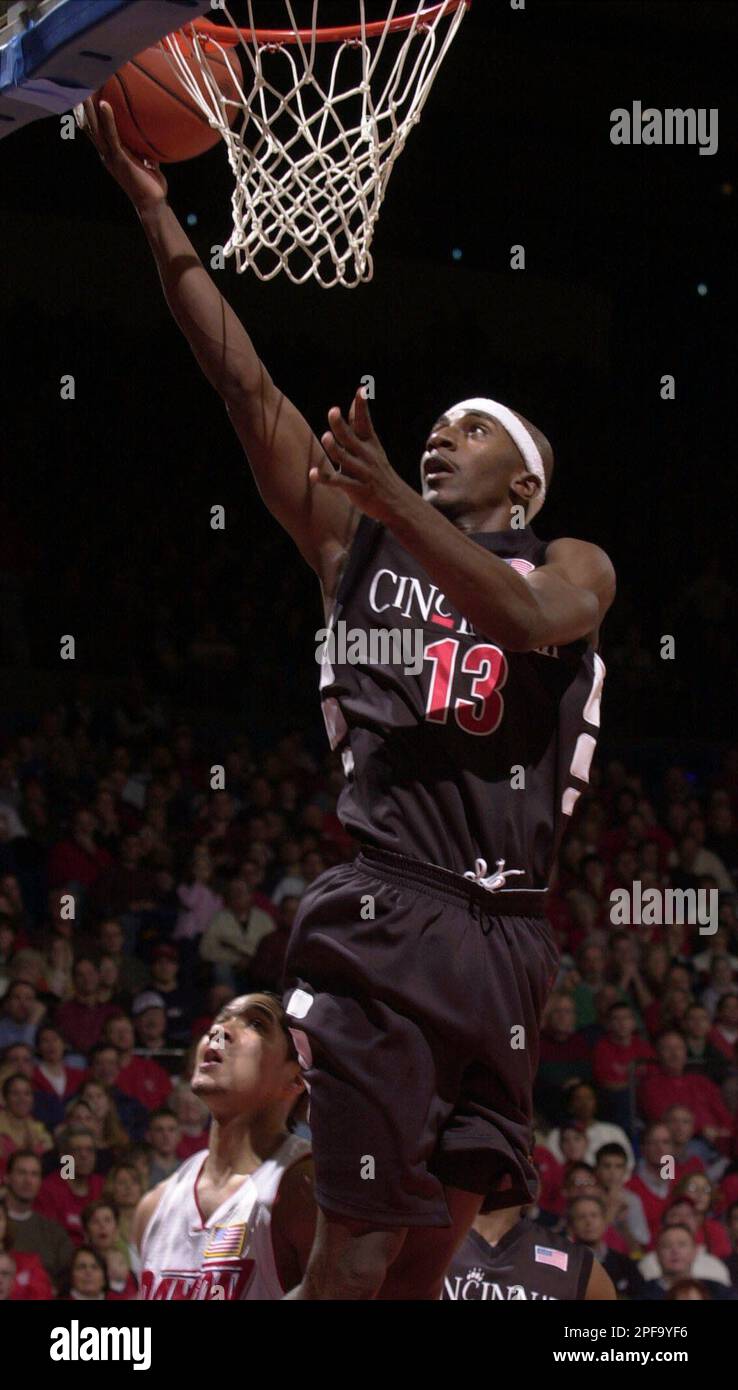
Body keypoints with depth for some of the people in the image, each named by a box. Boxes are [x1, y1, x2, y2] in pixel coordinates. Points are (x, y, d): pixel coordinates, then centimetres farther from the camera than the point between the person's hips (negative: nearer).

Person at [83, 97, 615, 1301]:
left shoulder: (574, 565, 13)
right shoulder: (357, 537, 14)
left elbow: (529, 619, -12)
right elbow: (245, 385, 6)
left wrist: (392, 497, -21)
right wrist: (158, 215, -1)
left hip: (506, 930, 2)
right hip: (387, 917, -2)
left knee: (433, 1239, 7)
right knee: (362, 1242, -12)